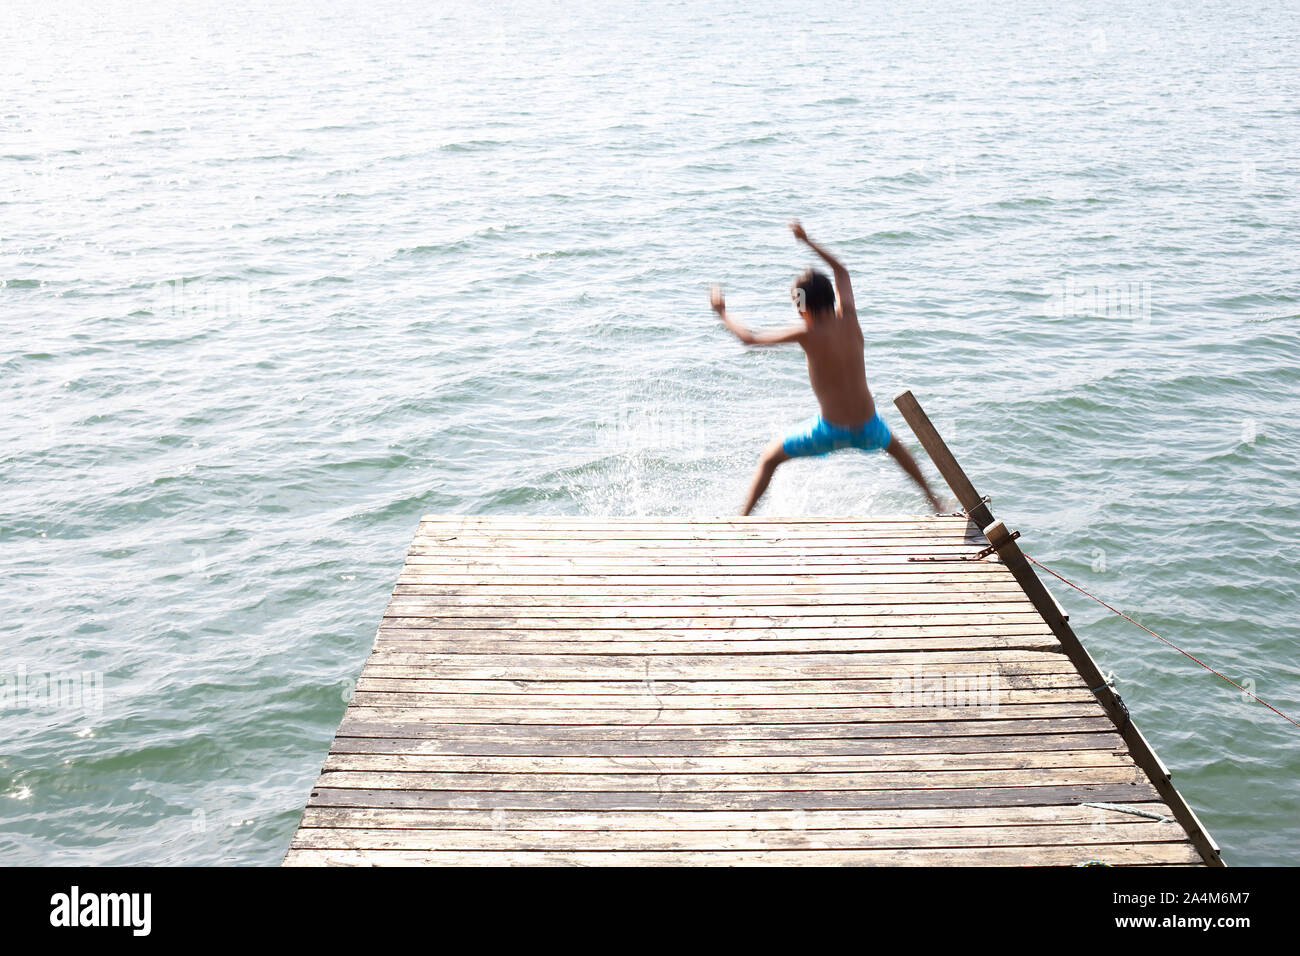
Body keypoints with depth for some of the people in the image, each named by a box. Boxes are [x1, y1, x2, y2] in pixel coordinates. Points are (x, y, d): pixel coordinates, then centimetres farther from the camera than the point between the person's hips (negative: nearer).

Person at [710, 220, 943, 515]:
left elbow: (750, 338, -9)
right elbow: (841, 271, 14)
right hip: (868, 428, 5)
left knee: (769, 458, 16)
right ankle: (933, 499, 51)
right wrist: (806, 240, 22)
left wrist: (722, 313, 7)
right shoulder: (848, 319, -5)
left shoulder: (809, 334, -17)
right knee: (894, 446, 39)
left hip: (830, 431, -5)